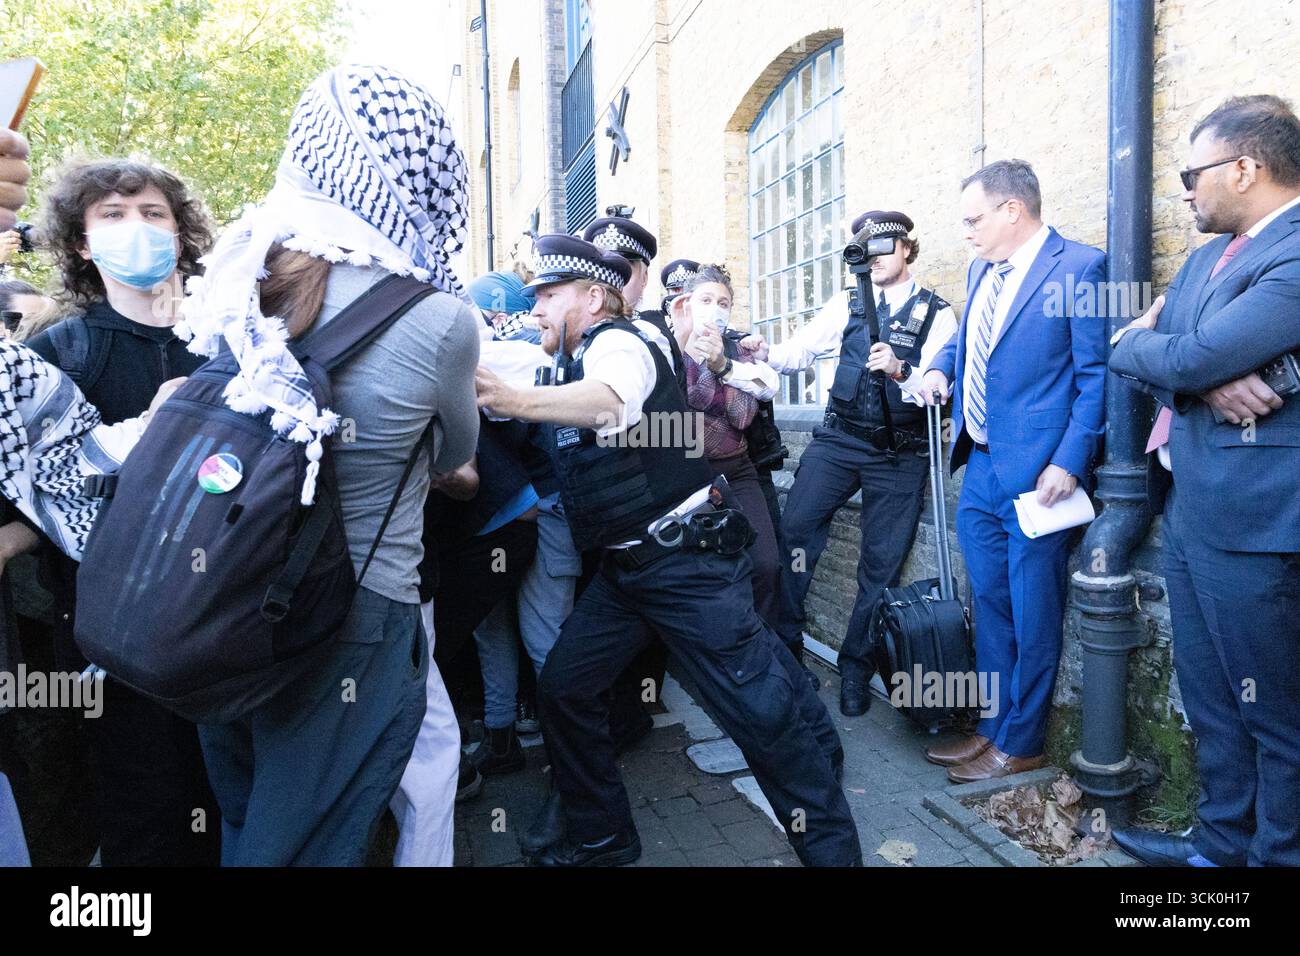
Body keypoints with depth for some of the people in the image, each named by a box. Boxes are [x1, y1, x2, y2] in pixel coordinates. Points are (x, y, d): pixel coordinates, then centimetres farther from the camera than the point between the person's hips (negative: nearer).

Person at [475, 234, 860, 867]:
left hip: (688, 560, -9)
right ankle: (602, 838, 23)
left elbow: (611, 402, -36)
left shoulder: (619, 340, -12)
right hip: (623, 569, 9)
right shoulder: (583, 361, 16)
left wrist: (520, 401, -53)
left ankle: (832, 846, 11)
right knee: (563, 690, 5)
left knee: (762, 710, -7)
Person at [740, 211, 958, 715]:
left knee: (882, 561, 3)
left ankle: (856, 667, 18)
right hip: (838, 438, 2)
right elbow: (801, 350, 2)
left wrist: (900, 371, -27)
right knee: (794, 525, -15)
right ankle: (784, 637, 2)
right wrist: (766, 352, -17)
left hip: (899, 452, -2)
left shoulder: (937, 312, 1)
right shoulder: (848, 303, 10)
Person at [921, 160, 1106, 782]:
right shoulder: (983, 270, 14)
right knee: (990, 608, 16)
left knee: (1032, 616, 4)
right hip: (981, 470, 8)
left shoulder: (1079, 267, -9)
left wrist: (1068, 462, -18)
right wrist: (942, 363, 10)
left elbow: (1096, 376, -11)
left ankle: (1021, 744, 20)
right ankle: (994, 726, 30)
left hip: (1037, 473, -7)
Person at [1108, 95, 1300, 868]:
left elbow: (1190, 359, -24)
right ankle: (1222, 843, 34)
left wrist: (1136, 343, -3)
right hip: (1188, 508, 9)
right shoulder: (1209, 256, 14)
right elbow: (1142, 354, 8)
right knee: (1211, 701, 19)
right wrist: (1205, 381, -13)